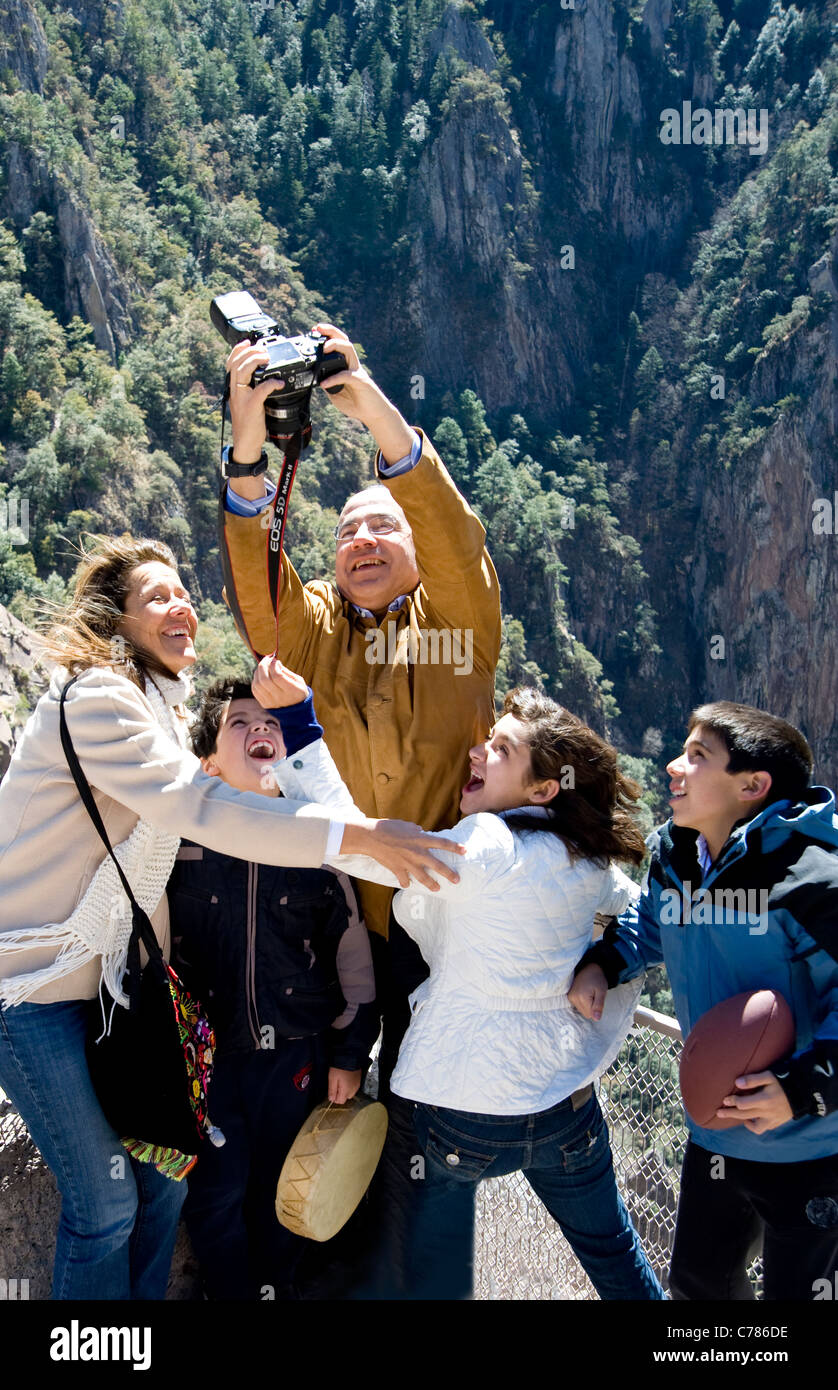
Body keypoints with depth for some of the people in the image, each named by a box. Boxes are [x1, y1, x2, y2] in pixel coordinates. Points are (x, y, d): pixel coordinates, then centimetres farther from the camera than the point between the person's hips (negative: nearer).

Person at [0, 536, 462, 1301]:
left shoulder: (157, 705, 13)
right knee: (106, 1201, -1)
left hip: (104, 975, 9)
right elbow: (200, 810, -29)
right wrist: (359, 836, -33)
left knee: (165, 1169, 12)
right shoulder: (93, 700, -19)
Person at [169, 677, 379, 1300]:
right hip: (207, 1055, 0)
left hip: (297, 1053, 1)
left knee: (284, 1191, 14)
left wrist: (351, 1050, 4)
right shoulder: (179, 836, -7)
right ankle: (229, 1291, 33)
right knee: (216, 1195, 8)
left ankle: (277, 1286, 39)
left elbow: (352, 947, 2)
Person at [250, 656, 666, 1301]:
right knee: (611, 1246, 27)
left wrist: (297, 715, -23)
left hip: (460, 1106, -5)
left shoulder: (484, 848, -22)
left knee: (430, 1270, 19)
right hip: (568, 1107, 6)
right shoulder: (591, 860, -2)